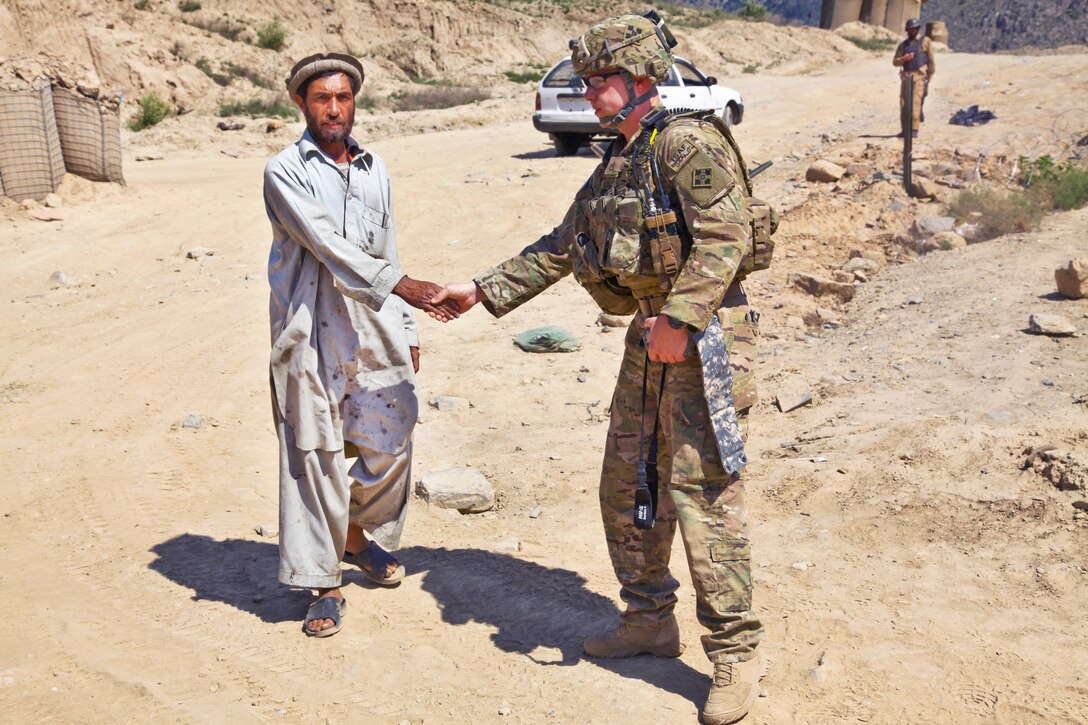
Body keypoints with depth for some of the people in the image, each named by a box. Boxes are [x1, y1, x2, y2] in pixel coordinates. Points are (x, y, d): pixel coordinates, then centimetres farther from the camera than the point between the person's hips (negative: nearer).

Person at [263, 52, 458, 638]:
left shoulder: (374, 170, 15)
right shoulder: (285, 172, -3)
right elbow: (326, 243, -16)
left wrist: (406, 332, 16)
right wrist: (401, 285, -26)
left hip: (376, 328, 5)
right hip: (314, 333, -5)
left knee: (391, 441, 7)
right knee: (316, 455, -2)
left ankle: (360, 533, 35)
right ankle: (324, 584, 9)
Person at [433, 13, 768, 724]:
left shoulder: (687, 141, -12)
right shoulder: (616, 163, 16)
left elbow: (727, 234, -22)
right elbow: (561, 248, 21)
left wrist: (680, 318, -28)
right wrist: (482, 290, 19)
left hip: (704, 338, -9)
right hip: (651, 339, 9)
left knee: (702, 496, -7)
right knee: (626, 486, 14)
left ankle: (736, 653, 6)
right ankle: (650, 620, 30)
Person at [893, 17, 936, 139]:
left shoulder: (925, 41, 5)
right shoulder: (903, 45, 16)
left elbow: (931, 60, 3)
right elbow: (895, 62, 12)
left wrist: (930, 75, -4)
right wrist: (903, 59, -9)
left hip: (919, 76, -5)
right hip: (905, 77, 5)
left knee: (915, 103, -13)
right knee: (904, 104, 1)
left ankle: (914, 130, -13)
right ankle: (905, 130, 8)